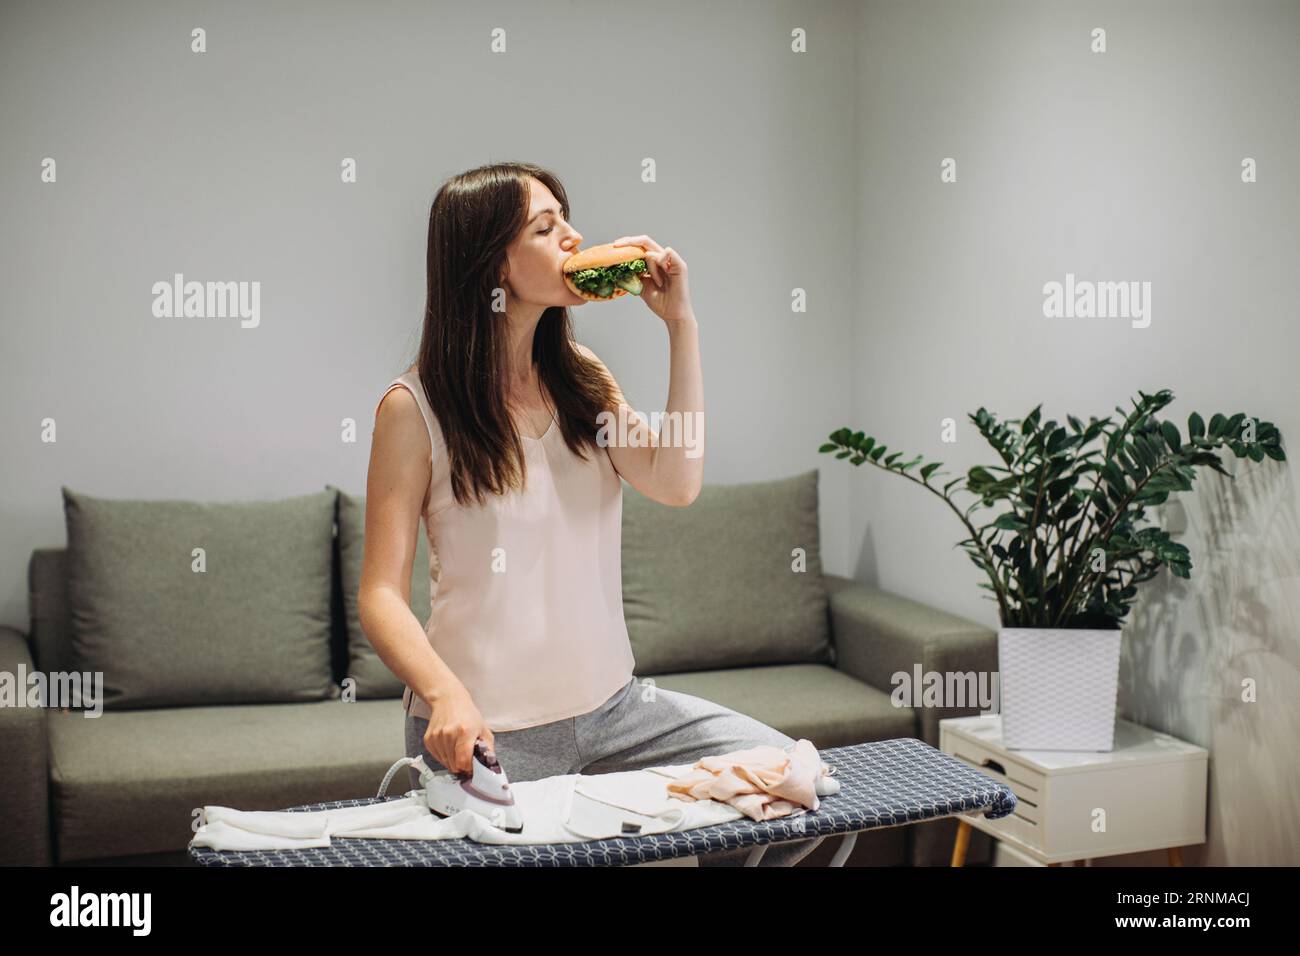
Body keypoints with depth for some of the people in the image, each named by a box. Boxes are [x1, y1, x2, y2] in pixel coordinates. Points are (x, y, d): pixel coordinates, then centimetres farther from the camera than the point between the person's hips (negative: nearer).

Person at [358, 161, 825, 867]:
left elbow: (676, 484, -9)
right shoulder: (416, 407, -9)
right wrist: (446, 696, -29)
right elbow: (381, 595, -11)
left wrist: (681, 324, -8)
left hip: (612, 706, 5)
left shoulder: (581, 377, 7)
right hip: (487, 733, -4)